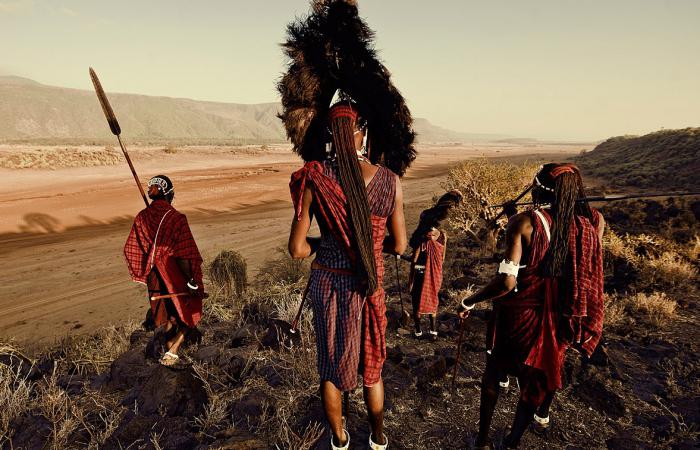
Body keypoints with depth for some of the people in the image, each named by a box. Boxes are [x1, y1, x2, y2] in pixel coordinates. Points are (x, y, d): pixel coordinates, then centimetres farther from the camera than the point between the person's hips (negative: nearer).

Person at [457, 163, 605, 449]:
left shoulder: (524, 222, -19)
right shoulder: (590, 222, -6)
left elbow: (507, 281, -24)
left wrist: (469, 302, -12)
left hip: (518, 312, -3)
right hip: (558, 317, 4)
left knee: (494, 373, 19)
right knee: (539, 373, 24)